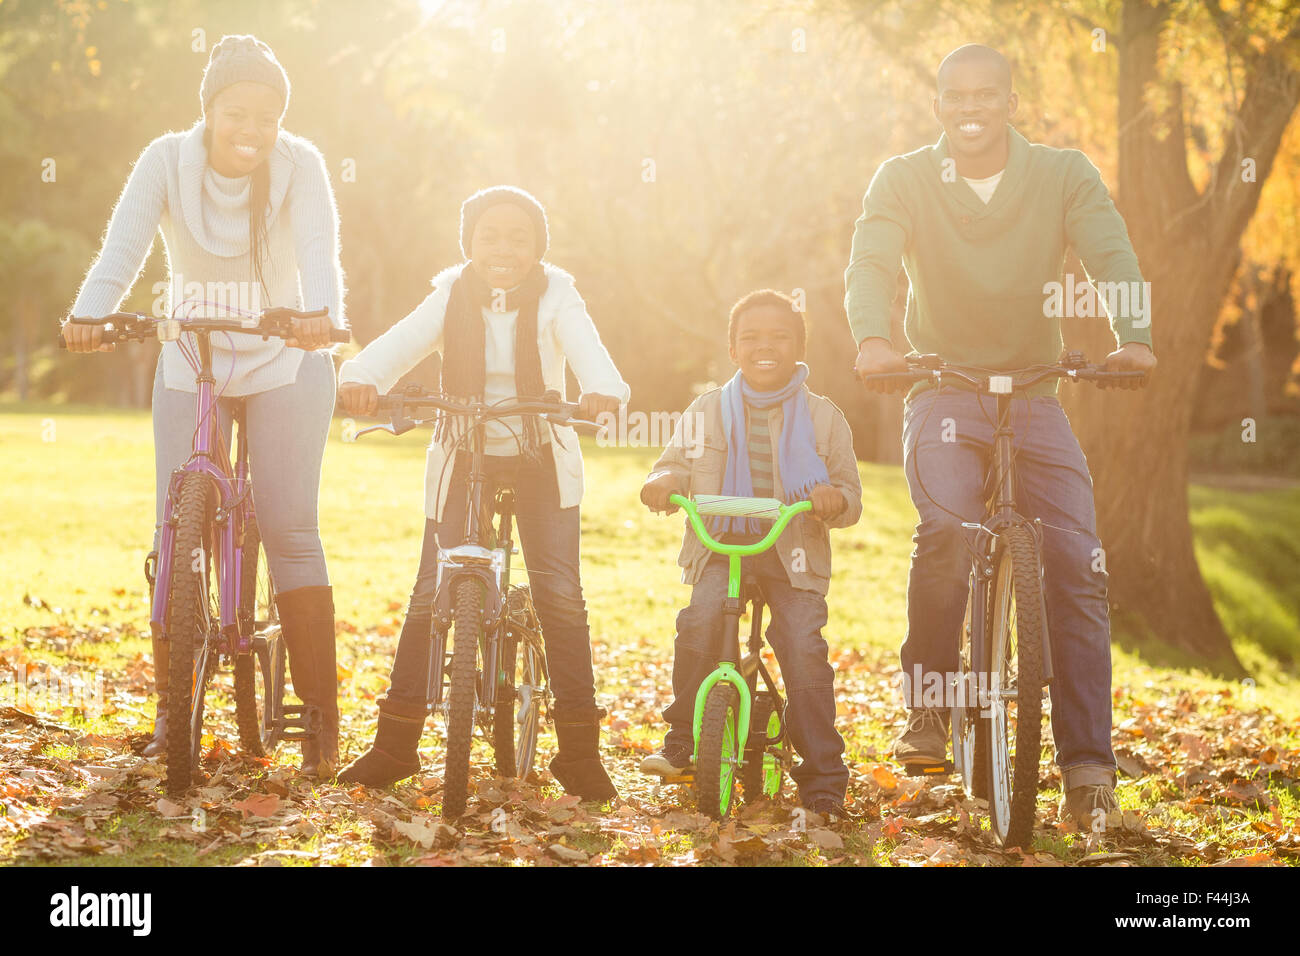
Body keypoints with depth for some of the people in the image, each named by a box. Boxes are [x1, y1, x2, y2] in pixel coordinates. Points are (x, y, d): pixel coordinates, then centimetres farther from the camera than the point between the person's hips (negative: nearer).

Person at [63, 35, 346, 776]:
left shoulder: (300, 165, -15)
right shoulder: (167, 161, -13)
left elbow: (319, 247, -31)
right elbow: (124, 248, -26)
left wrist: (321, 315, -52)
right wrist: (90, 315, -45)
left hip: (285, 364, -2)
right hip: (191, 367, 2)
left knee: (290, 529, -11)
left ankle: (321, 713, -5)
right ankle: (173, 708, 10)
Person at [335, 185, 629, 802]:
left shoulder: (554, 298, -8)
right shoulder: (452, 298, -4)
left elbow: (585, 347, -26)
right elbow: (402, 342, -20)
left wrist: (603, 392, -49)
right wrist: (361, 378, -42)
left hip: (541, 461, -1)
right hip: (462, 458, 1)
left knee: (560, 595, -10)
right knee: (429, 593, -5)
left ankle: (579, 748, 1)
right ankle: (395, 743, 5)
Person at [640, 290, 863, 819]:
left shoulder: (823, 417, 8)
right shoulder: (707, 411, 12)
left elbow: (851, 498, 7)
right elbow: (679, 460, 12)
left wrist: (835, 498, -17)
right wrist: (664, 480, -12)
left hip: (794, 554, -1)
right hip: (719, 546, 1)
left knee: (804, 648, -19)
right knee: (699, 619, -27)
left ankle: (824, 778, -8)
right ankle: (681, 736, -7)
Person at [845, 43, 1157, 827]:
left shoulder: (1064, 174, -1)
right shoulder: (905, 180, -1)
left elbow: (1113, 255, -14)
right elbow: (870, 262, -16)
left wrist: (1135, 336, -35)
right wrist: (873, 339, -39)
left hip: (1034, 394, 1)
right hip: (943, 390, -1)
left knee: (1077, 565, -13)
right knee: (946, 532, -29)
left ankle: (1088, 763, -8)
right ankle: (928, 707, -8)